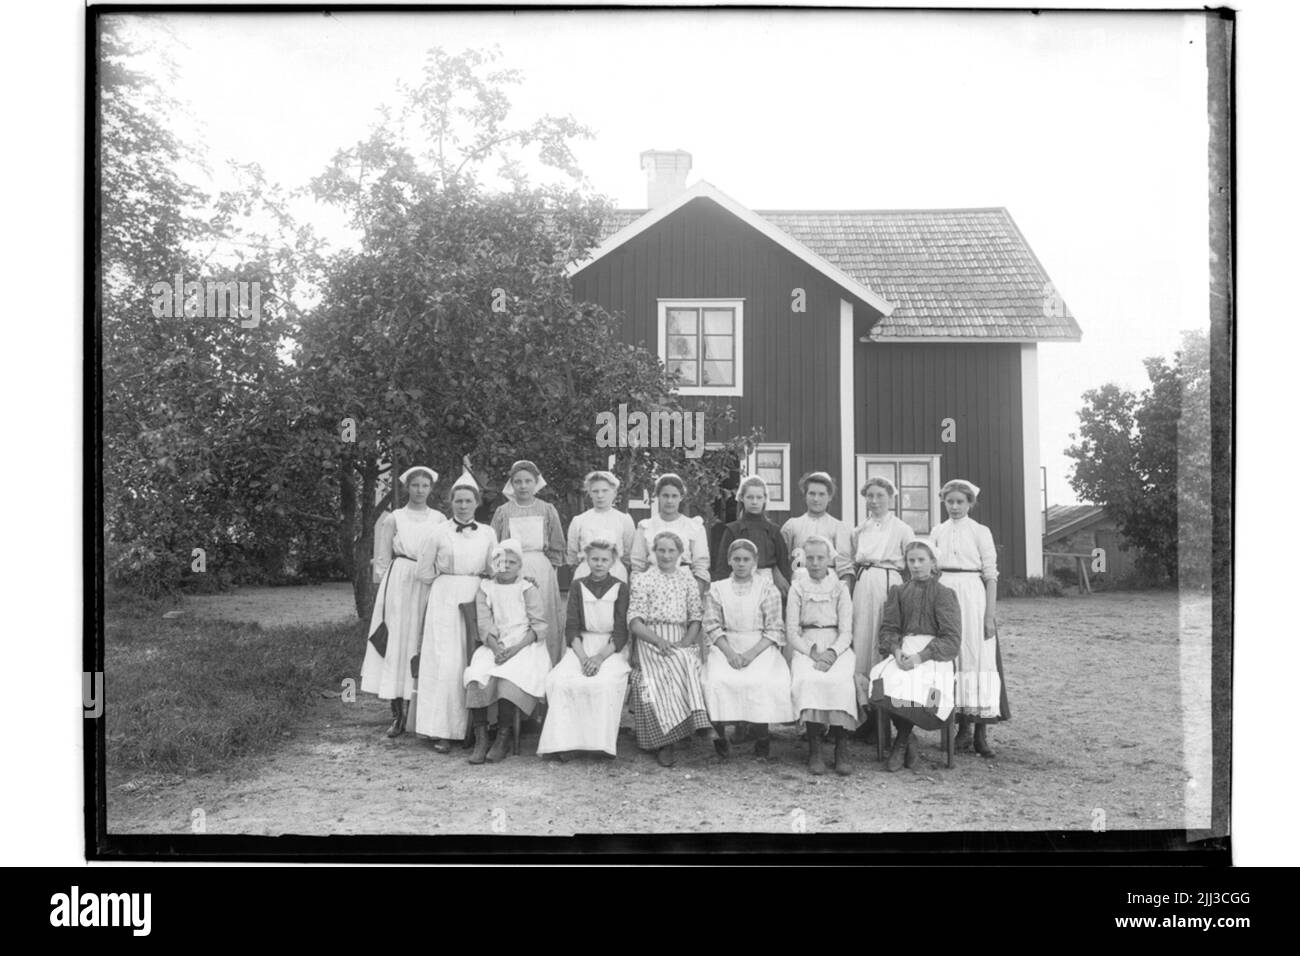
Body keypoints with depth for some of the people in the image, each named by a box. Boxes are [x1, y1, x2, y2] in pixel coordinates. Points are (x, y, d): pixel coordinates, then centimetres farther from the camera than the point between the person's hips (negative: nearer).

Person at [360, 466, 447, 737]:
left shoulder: (440, 519, 10)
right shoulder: (394, 519, 7)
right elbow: (383, 559, 6)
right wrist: (385, 588, -3)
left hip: (431, 587, 1)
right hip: (399, 583, -1)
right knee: (397, 642, -4)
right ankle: (398, 714, 0)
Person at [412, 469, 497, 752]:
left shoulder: (488, 533, 7)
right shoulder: (439, 533, 0)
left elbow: (495, 570, 14)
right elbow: (423, 572, 7)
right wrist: (448, 580, 7)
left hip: (478, 600, 2)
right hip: (445, 600, -2)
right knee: (445, 663, -7)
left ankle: (474, 727, 9)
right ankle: (441, 731, -2)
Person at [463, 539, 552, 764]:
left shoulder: (528, 589, 4)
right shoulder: (486, 589, 12)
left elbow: (539, 626, -3)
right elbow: (484, 625, 3)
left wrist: (515, 649, -17)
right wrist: (496, 647, -17)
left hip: (525, 645, -3)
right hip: (494, 645, 3)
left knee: (508, 678, -32)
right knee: (476, 674, -26)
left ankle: (503, 739, -19)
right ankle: (480, 739, -21)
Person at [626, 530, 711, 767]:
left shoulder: (687, 579, 16)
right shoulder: (643, 579, 8)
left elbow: (696, 618, 12)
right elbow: (634, 622, -1)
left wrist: (686, 642, -8)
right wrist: (659, 641, -17)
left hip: (681, 643, 2)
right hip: (650, 642, -2)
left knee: (688, 667, -32)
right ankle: (663, 742, -24)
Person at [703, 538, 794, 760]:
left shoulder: (768, 588, 9)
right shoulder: (717, 589, 13)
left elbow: (775, 630, 2)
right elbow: (712, 627, 5)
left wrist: (751, 653, -13)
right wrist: (729, 652, -13)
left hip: (760, 648, -1)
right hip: (726, 647, 1)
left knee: (764, 682, -29)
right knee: (716, 681, -28)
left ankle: (761, 740, -10)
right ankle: (720, 737, -11)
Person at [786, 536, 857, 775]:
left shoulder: (840, 588, 11)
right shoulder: (797, 588, 11)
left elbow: (846, 632, 2)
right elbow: (791, 632, 3)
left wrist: (832, 653, -18)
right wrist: (812, 653, -14)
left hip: (837, 646, 0)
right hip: (805, 646, 0)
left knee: (839, 680, -32)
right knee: (807, 679, -33)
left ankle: (842, 750, -25)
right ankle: (814, 749, -26)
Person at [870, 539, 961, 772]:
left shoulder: (944, 594, 5)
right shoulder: (898, 591, 17)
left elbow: (951, 639, -3)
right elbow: (888, 629, 10)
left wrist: (920, 656, -17)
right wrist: (897, 651, -13)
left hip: (933, 654, -2)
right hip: (902, 651, 2)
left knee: (920, 693, -32)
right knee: (883, 688, -30)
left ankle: (901, 742, 0)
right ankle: (907, 737, -2)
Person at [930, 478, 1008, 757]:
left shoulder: (980, 532, 1)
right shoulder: (937, 532, 11)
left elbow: (991, 576, -2)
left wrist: (990, 615, -9)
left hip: (972, 597, -3)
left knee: (978, 657, -5)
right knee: (951, 659, 3)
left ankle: (981, 733, -1)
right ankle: (963, 728, 12)